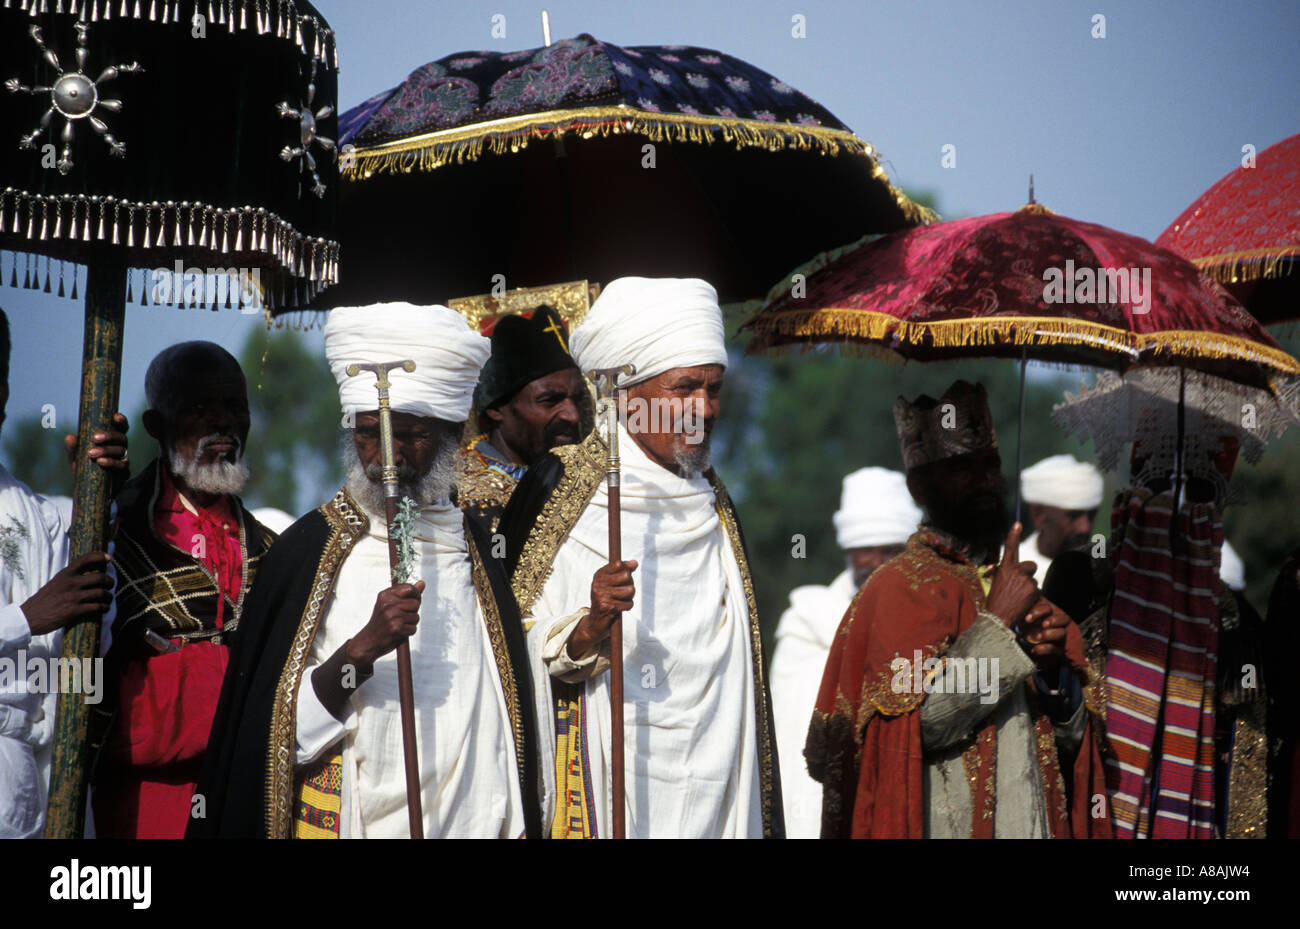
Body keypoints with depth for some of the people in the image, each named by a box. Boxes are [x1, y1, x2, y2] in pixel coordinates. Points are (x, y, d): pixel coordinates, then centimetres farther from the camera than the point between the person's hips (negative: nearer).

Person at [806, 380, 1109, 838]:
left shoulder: (1019, 587, 12)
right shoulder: (899, 588, -7)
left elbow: (1073, 739, 10)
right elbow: (917, 724, -20)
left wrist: (1054, 669, -8)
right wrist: (997, 624, -18)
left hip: (1035, 819, 6)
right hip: (947, 825, -6)